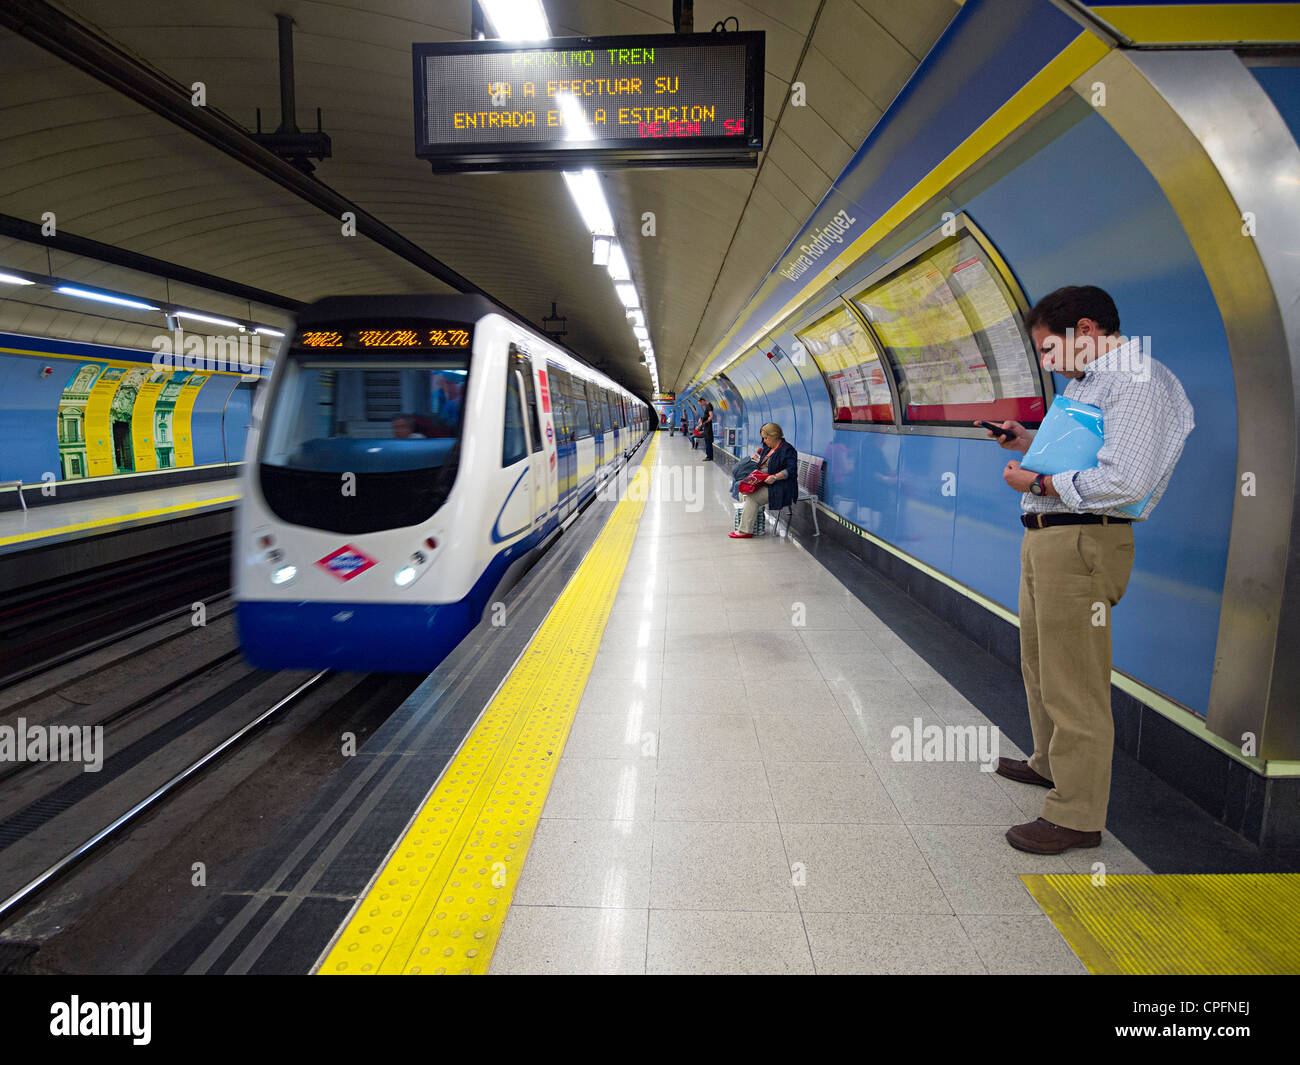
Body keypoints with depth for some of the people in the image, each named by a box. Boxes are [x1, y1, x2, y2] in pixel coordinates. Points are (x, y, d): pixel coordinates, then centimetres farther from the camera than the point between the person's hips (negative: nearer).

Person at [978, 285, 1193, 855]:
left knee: (1073, 686, -4)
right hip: (1044, 537, 11)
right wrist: (1030, 442, 14)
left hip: (1081, 545, -11)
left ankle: (1077, 816, 8)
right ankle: (1051, 764, 41)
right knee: (1039, 665, 22)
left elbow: (1124, 481, -24)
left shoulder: (1138, 382, -14)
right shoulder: (1083, 382, 18)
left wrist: (1037, 482, -15)